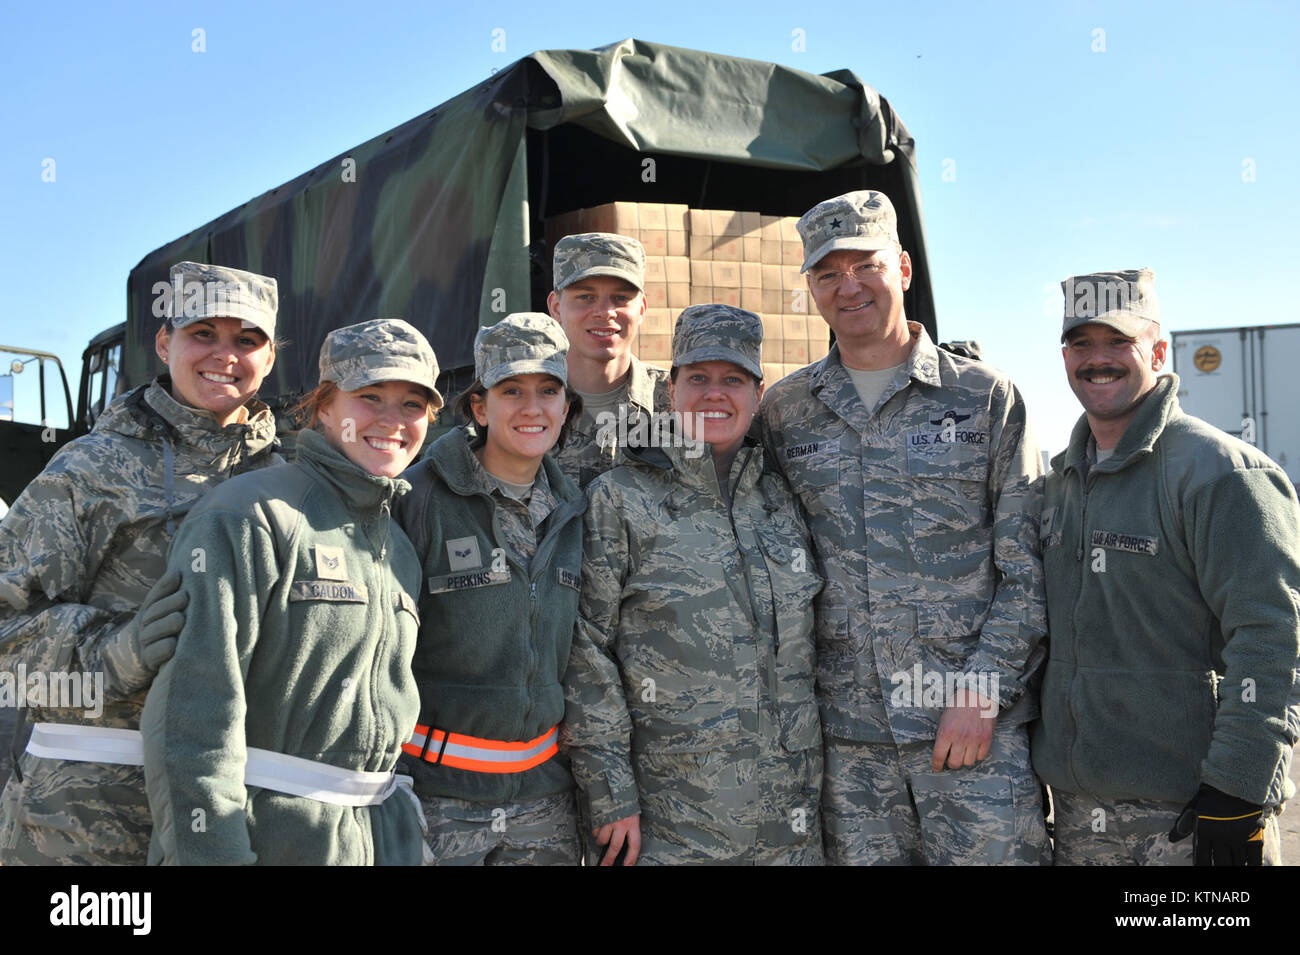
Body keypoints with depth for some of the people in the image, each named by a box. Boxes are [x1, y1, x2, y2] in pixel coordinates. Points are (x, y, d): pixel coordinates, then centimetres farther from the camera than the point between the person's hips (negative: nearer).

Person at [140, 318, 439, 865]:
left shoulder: (398, 548, 13)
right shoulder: (251, 516, -11)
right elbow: (192, 705, -19)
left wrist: (401, 834, 17)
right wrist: (211, 851, -23)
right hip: (269, 836, -7)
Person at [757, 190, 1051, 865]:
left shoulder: (985, 396, 2)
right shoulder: (783, 411, 9)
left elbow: (1028, 569, 0)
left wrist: (981, 691, -9)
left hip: (977, 723, -2)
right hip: (846, 730, 2)